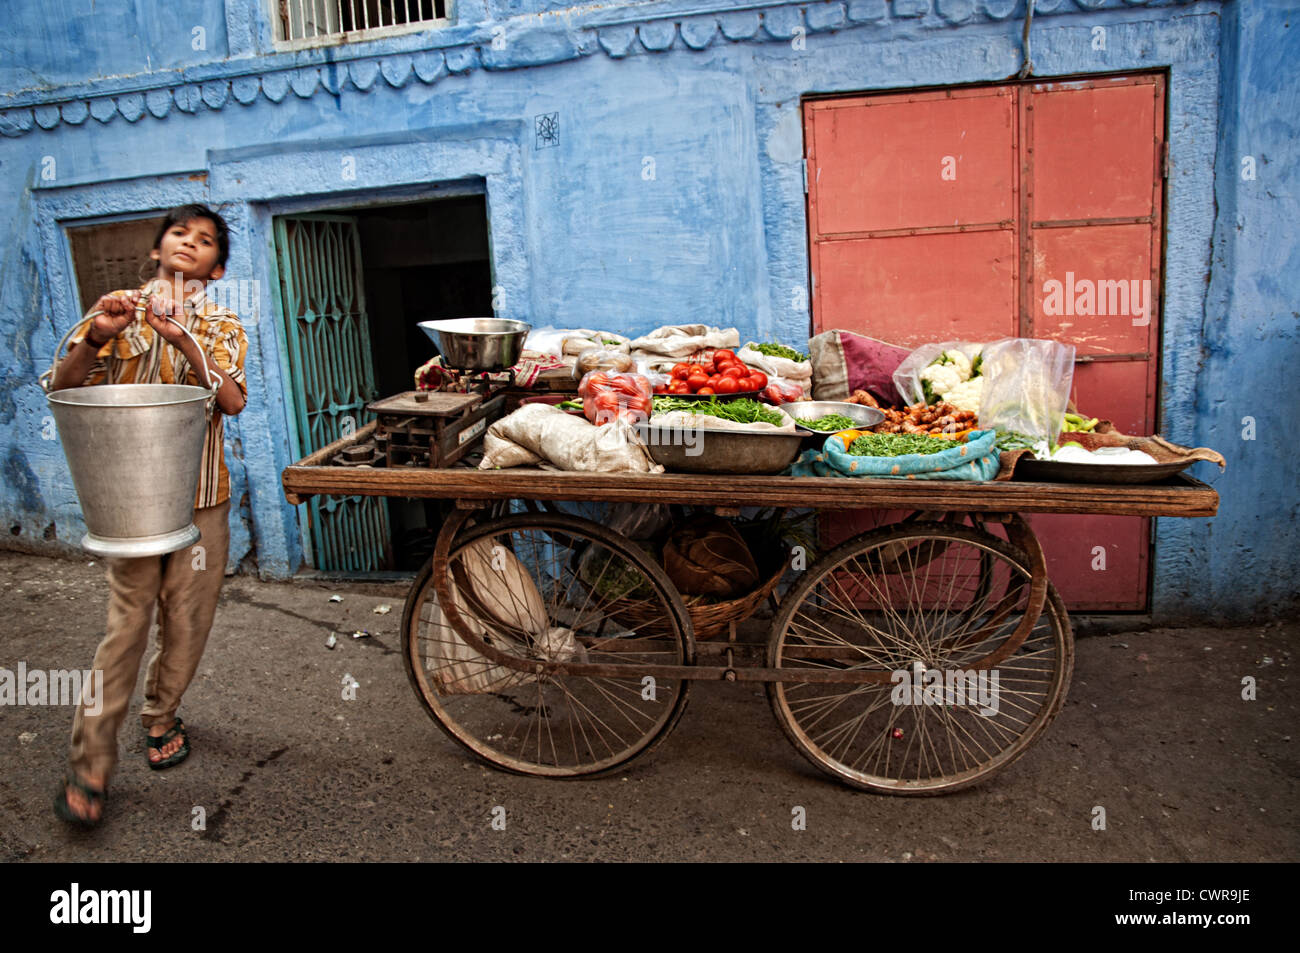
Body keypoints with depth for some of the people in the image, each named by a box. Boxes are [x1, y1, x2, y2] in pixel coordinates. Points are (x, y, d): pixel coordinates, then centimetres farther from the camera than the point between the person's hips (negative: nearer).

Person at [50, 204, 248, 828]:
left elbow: (234, 401, -9)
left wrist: (185, 343, -23)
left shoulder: (223, 329, 9)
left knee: (187, 618, 7)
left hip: (202, 494, 2)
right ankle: (88, 766, 3)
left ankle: (160, 719, 30)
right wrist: (96, 336, -20)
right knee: (128, 621, -6)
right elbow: (62, 389, -2)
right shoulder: (118, 310, 6)